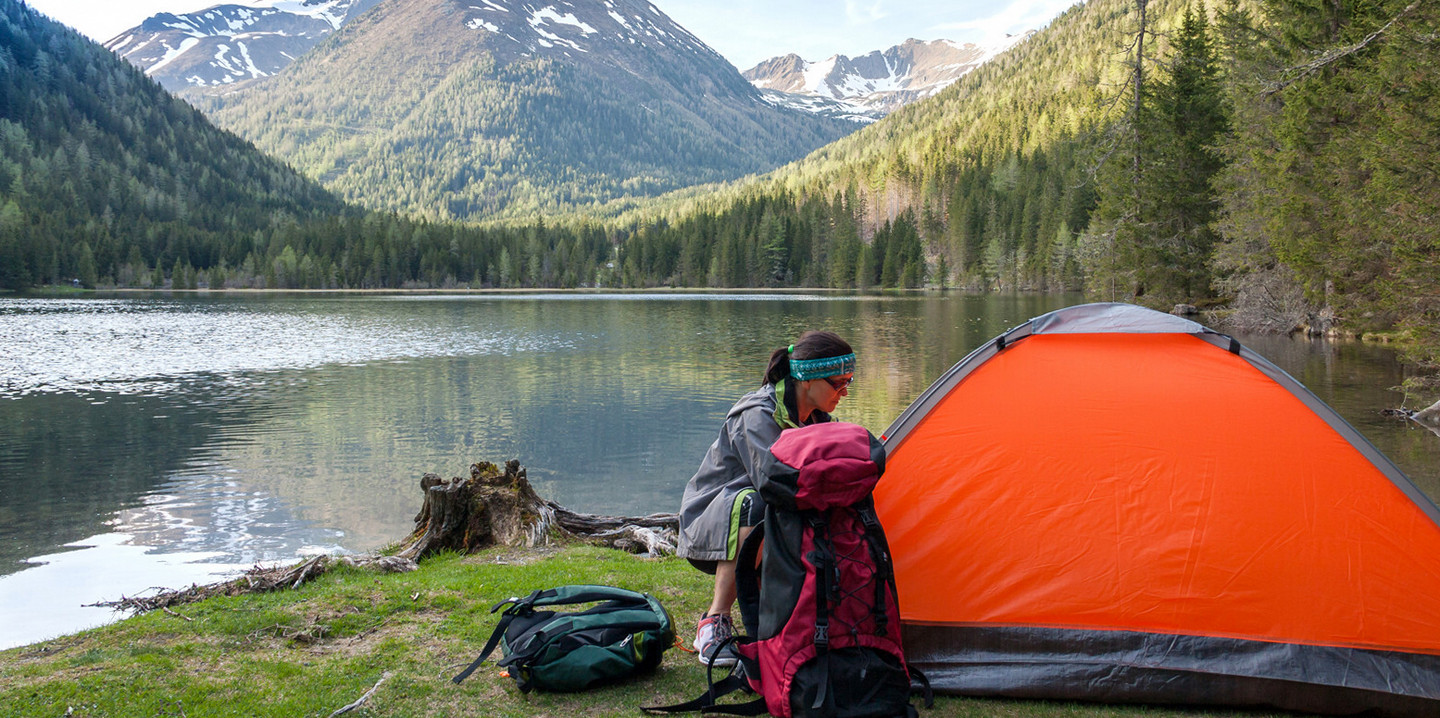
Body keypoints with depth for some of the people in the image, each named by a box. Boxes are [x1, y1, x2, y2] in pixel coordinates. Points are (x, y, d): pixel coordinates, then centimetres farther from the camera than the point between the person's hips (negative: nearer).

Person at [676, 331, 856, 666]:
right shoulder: (758, 415, -24)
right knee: (752, 503, -39)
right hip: (708, 531, -7)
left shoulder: (816, 418, 2)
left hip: (763, 541, 7)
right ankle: (714, 623, -30)